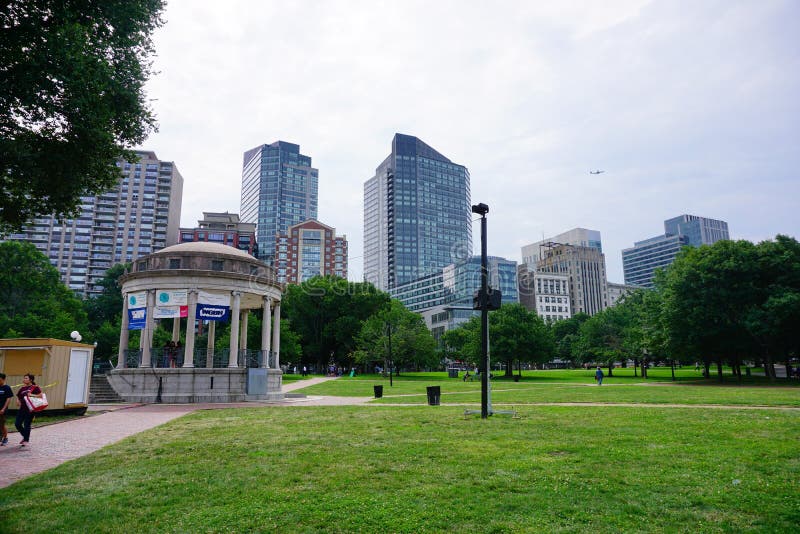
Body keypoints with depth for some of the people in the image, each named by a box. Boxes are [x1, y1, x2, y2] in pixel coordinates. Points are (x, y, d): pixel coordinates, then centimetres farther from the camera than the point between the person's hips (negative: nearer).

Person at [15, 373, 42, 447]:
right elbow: (18, 396, 23)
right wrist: (18, 401, 3)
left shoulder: (35, 387, -5)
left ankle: (26, 440, 12)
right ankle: (25, 436, 27)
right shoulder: (22, 388, 13)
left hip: (30, 409, -7)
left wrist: (32, 395, -22)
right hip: (22, 408, 7)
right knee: (17, 424, 5)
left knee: (27, 424, -2)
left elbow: (40, 395, -12)